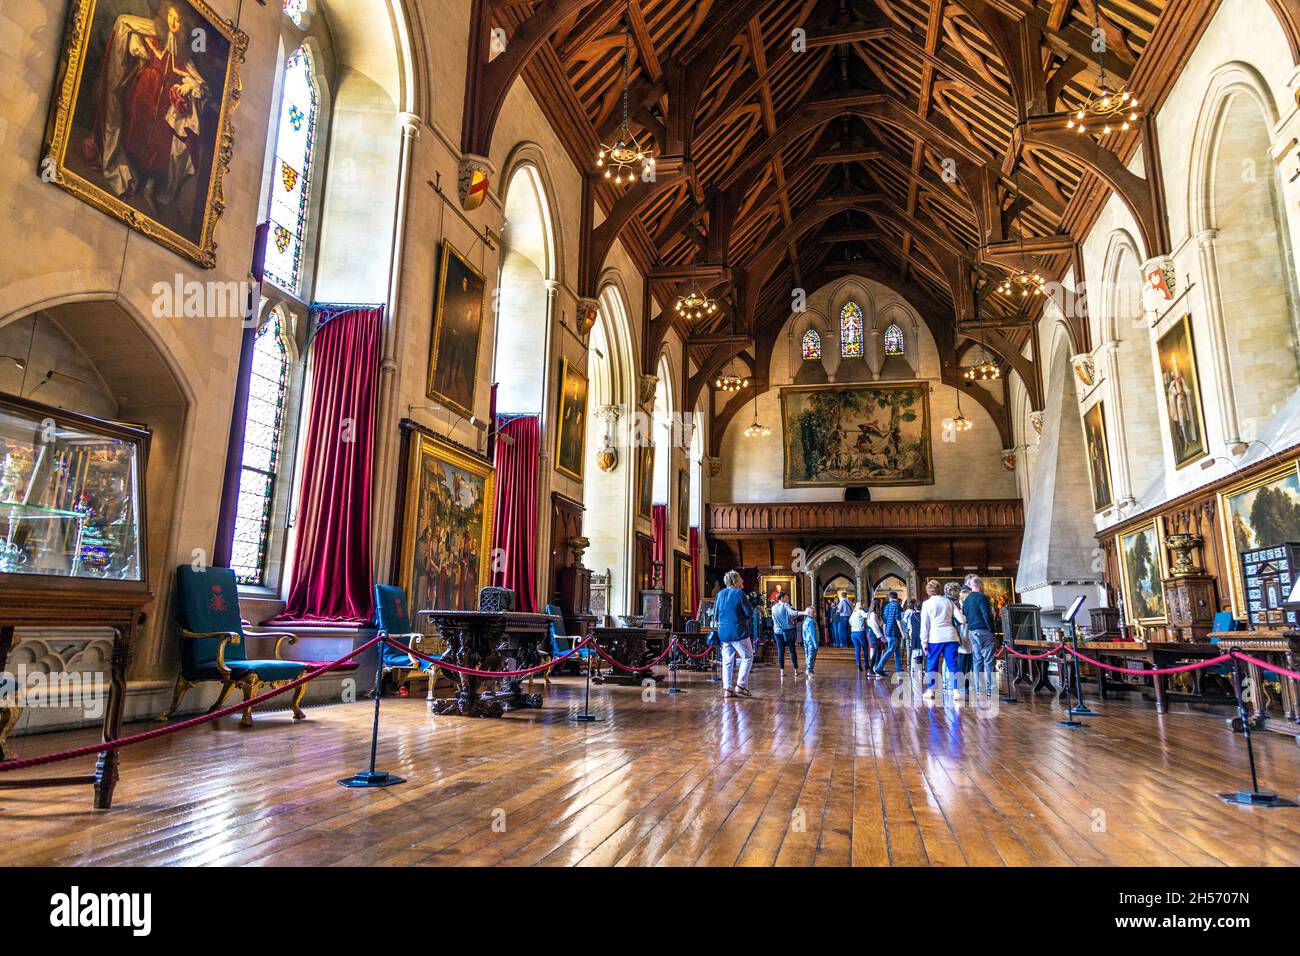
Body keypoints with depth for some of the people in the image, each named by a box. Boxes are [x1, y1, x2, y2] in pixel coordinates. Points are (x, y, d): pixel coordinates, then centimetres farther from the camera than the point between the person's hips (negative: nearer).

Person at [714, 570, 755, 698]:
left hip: (723, 633, 6)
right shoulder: (739, 593, -10)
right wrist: (744, 617, 11)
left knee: (727, 661, 10)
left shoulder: (720, 594, 9)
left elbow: (715, 614, 14)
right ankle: (740, 685, -1)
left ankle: (727, 689, 7)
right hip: (738, 632, -6)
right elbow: (749, 613, -10)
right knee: (748, 657, 6)